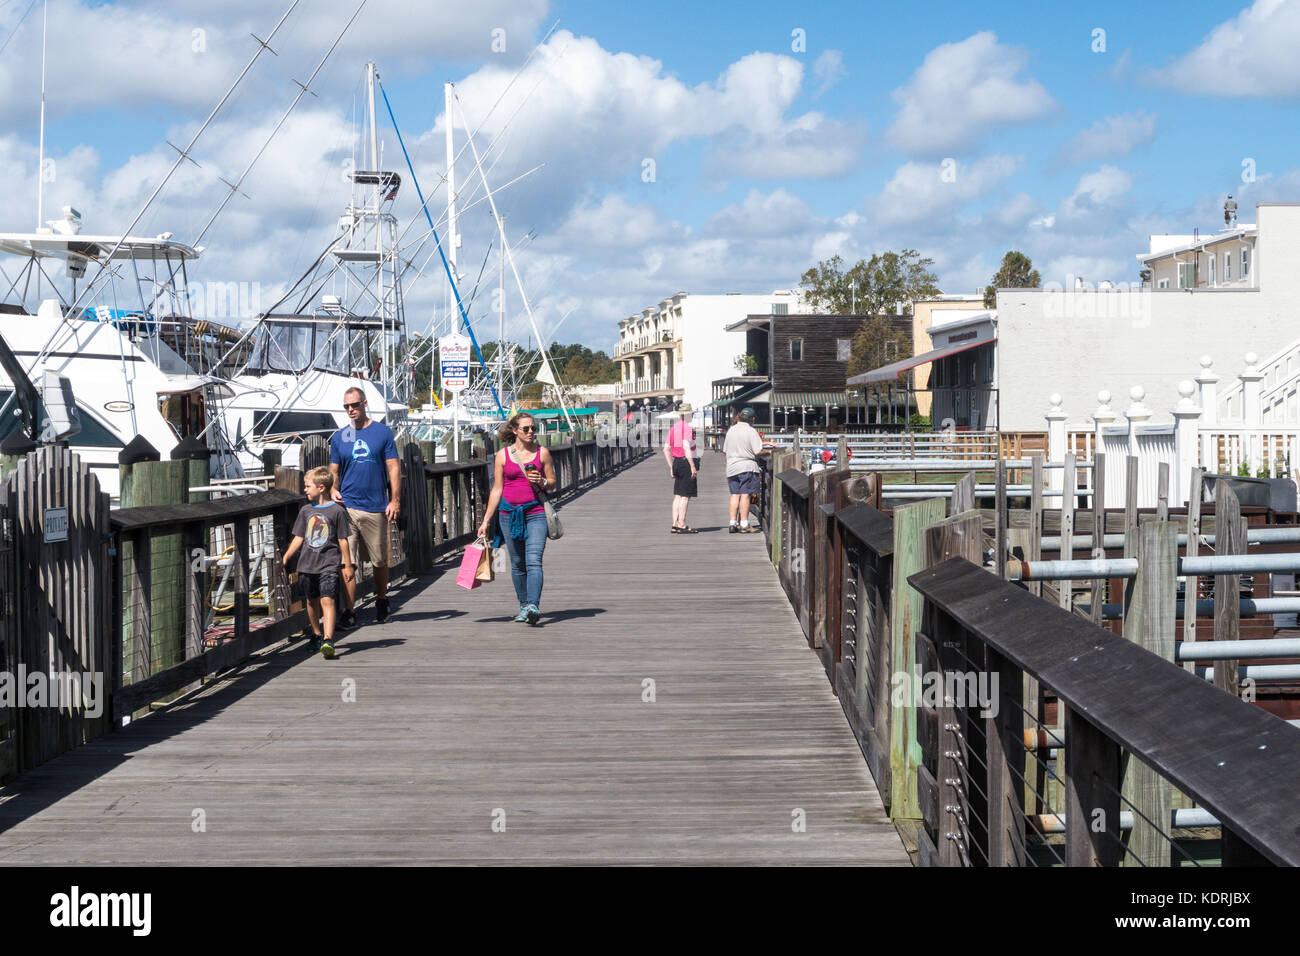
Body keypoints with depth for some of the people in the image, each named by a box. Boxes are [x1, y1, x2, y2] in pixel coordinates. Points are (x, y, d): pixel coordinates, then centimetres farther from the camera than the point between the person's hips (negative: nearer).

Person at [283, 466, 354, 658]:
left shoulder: (337, 510, -5)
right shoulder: (306, 510, 9)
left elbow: (343, 541, -2)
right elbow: (298, 538, 14)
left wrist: (348, 566, -1)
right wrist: (285, 559, 8)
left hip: (328, 565, -5)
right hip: (307, 564, 5)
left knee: (327, 600, -16)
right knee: (312, 601, 14)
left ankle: (328, 640, -26)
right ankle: (316, 635, 31)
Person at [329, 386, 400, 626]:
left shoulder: (383, 432, 4)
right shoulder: (339, 437, 9)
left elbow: (393, 468, 4)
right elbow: (333, 471, 14)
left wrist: (395, 500, -4)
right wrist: (333, 490, -7)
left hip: (376, 507, -1)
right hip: (347, 507, 1)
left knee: (379, 561, 9)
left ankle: (381, 601, 31)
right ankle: (349, 611, -3)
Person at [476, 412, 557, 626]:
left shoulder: (542, 452, 4)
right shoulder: (502, 455, 3)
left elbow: (553, 484, 11)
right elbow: (497, 489, 6)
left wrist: (541, 482, -12)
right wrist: (486, 520, 2)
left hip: (535, 513, -1)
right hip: (509, 513, 2)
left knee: (533, 561, -15)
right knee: (517, 563, 9)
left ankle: (533, 606, -25)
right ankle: (523, 606, 22)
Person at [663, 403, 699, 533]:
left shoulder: (673, 428, 14)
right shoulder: (687, 427, -11)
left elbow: (666, 449, 16)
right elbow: (686, 447, -22)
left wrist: (671, 467, 20)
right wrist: (693, 466, -22)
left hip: (677, 463, 8)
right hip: (686, 462, -8)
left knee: (678, 495, 10)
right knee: (685, 496, -6)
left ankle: (675, 525, 10)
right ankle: (682, 525, -6)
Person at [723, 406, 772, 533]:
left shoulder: (731, 430, 10)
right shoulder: (751, 431, -8)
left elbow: (725, 450, 17)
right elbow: (758, 451, -13)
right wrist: (768, 451, 5)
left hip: (731, 467, 6)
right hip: (747, 467, -6)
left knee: (735, 494, 9)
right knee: (745, 494, -4)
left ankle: (733, 523, 6)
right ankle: (744, 524, -5)